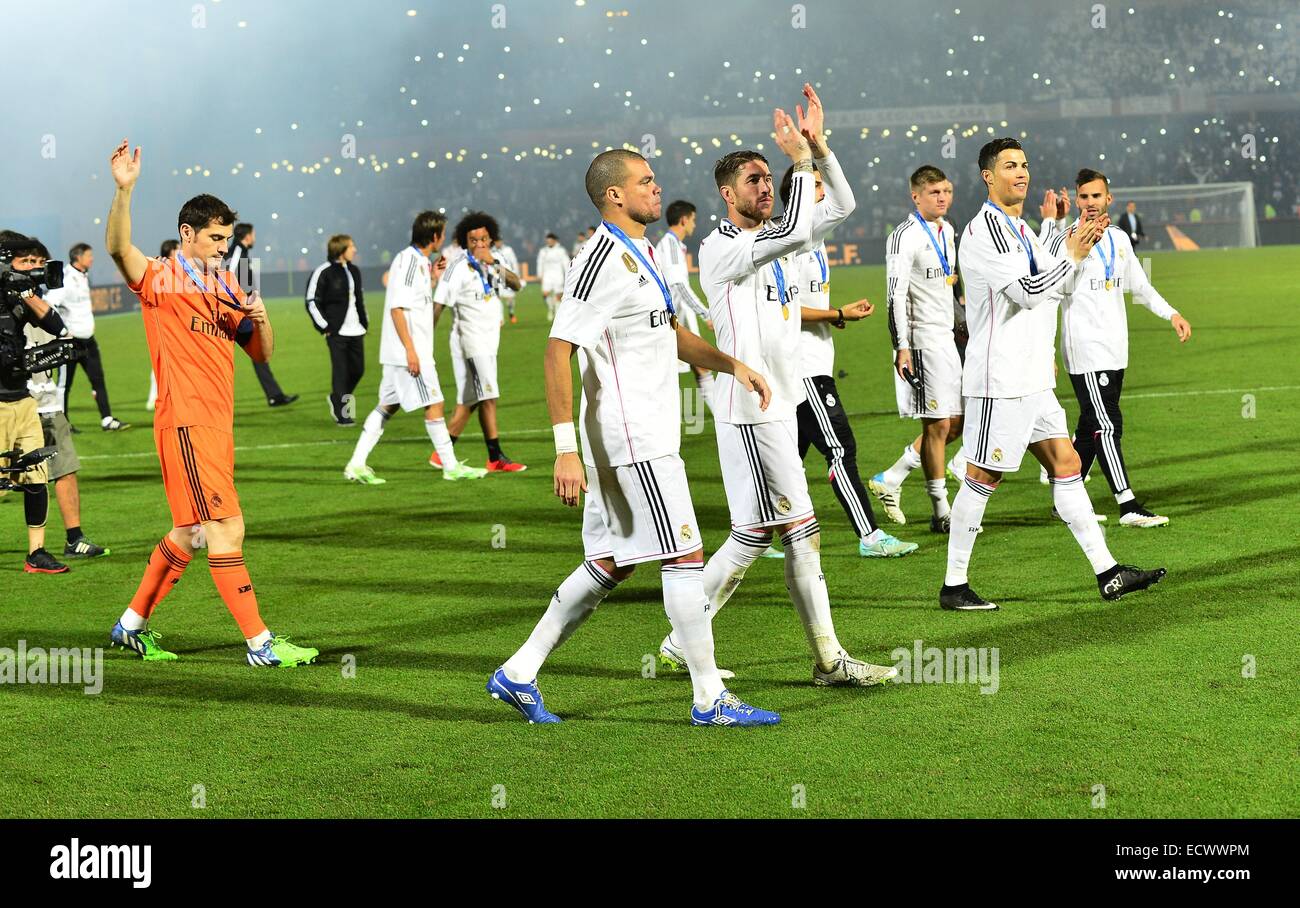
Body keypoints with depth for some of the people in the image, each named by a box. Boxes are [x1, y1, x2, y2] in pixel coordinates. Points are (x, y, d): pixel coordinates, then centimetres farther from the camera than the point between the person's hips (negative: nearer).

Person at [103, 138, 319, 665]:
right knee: (227, 527, -11)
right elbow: (118, 248, -25)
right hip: (185, 423, -8)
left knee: (189, 532, 15)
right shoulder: (162, 280, -6)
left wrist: (260, 319, -4)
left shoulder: (228, 289, 16)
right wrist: (124, 190, -39)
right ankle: (260, 643, -8)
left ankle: (132, 626, 28)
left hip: (218, 424, 8)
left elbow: (262, 353, 18)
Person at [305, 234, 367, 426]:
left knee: (357, 369, 7)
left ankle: (336, 398, 31)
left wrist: (365, 321, 18)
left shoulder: (354, 271, 13)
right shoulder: (323, 272, -9)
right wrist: (325, 327, -9)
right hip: (336, 331, -7)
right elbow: (312, 302, -8)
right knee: (340, 371, -5)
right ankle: (342, 415, 1)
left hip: (356, 331, 7)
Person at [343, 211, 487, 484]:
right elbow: (397, 308, -20)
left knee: (387, 406, 9)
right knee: (434, 404, -3)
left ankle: (357, 464, 8)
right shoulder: (410, 260, -14)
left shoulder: (417, 261, 15)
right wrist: (410, 350, -22)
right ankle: (451, 467, 4)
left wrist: (432, 278, 16)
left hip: (401, 353, 10)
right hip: (409, 351, -10)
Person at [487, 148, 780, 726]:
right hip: (634, 440, -10)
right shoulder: (603, 260, -16)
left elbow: (671, 333, 30)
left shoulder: (639, 255, 16)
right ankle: (710, 700, 3)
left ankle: (517, 675, 16)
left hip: (645, 435, 10)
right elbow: (558, 351, -21)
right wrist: (566, 450, -25)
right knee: (685, 557, -5)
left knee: (609, 564, 12)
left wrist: (733, 366, 16)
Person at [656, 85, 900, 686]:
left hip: (778, 405, 9)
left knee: (753, 534, 9)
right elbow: (796, 232, -25)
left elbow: (840, 207, 11)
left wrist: (818, 146, -1)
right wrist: (801, 161, -14)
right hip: (749, 410, -9)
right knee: (799, 531, -7)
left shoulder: (773, 241, 14)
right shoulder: (720, 248, -11)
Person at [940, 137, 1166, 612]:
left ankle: (1107, 573, 11)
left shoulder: (1020, 230, 18)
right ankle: (953, 586, 3)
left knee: (1067, 465, 8)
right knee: (982, 478, -4)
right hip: (999, 380, -10)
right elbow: (1028, 291, -22)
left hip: (1033, 378, 10)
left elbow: (1053, 288, 25)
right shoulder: (984, 229, -14)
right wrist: (1072, 255, -11)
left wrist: (1077, 248, 10)